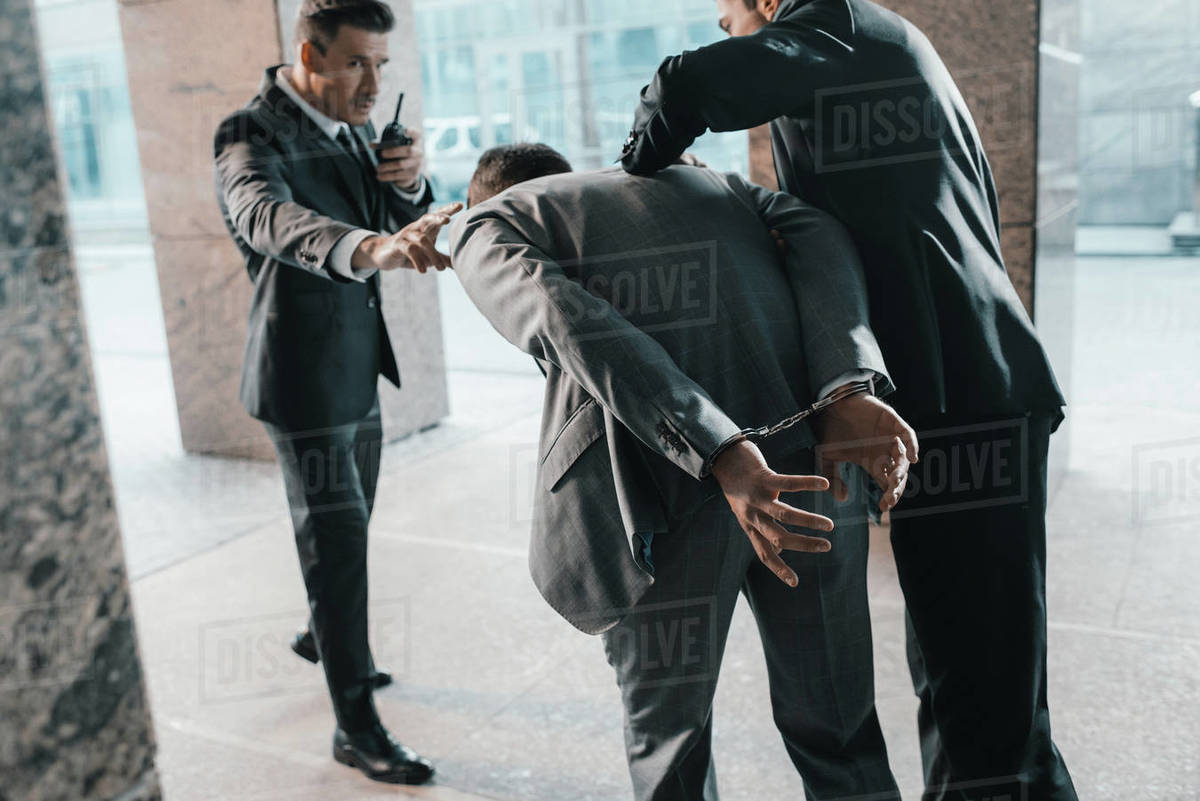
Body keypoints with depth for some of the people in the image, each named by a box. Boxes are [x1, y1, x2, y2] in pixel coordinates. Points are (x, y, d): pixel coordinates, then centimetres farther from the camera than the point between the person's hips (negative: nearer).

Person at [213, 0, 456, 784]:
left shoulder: (353, 125, 6)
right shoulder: (253, 136, -20)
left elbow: (401, 222, 10)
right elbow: (271, 218, -41)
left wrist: (410, 184, -14)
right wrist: (372, 248, -61)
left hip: (357, 363, 8)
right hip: (305, 372, -8)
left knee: (351, 520, 22)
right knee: (336, 535, -5)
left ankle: (322, 636, 46)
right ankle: (357, 726, 7)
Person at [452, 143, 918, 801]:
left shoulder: (483, 230, 16)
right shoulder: (707, 187, 29)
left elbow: (572, 325, -7)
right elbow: (816, 236, 7)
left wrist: (720, 458, -19)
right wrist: (849, 393, -8)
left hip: (654, 497, -3)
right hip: (804, 463, 4)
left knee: (667, 724, 23)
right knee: (834, 729, 21)